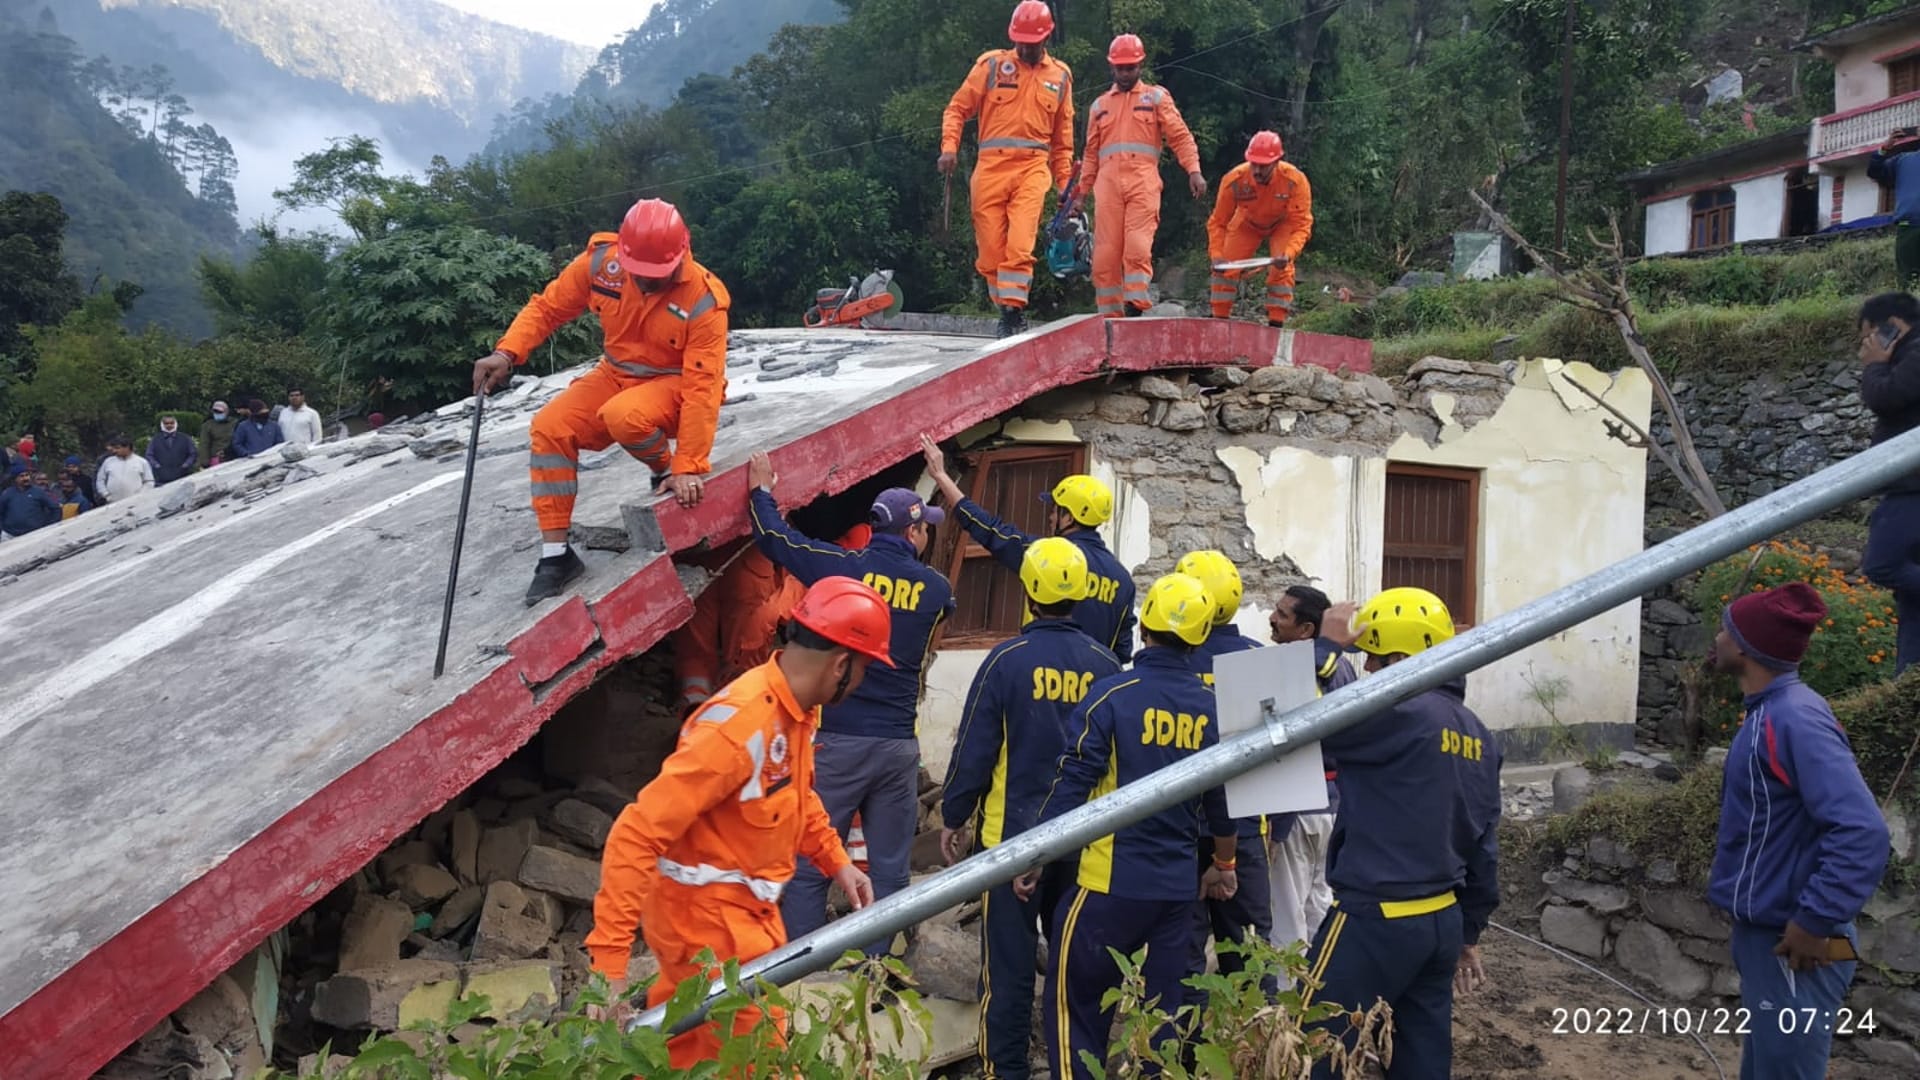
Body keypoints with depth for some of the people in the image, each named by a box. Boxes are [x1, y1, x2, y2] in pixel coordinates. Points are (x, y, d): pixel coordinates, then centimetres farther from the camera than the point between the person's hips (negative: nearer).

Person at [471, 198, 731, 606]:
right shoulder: (600, 262, -15)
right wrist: (507, 352, -20)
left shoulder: (704, 300, -26)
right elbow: (548, 306, -2)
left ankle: (666, 470, -2)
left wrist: (688, 467, -29)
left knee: (624, 416, -37)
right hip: (617, 374, 5)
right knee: (549, 427, -18)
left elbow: (702, 388, -27)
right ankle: (556, 554, -10)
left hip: (675, 385, -5)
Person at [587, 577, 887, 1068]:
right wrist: (609, 961, -32)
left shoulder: (796, 707, 1)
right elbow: (636, 835, -31)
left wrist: (836, 861, 12)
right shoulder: (740, 725, -30)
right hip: (706, 917, -9)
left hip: (745, 909, 9)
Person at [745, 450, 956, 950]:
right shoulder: (937, 589, 4)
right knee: (889, 870, 11)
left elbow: (775, 537, 5)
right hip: (899, 745, 2)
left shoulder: (844, 566, -5)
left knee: (808, 864, 4)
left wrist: (761, 490, 24)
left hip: (836, 739, -2)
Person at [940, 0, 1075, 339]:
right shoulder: (992, 64, 8)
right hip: (991, 167, 0)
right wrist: (949, 148, -8)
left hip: (1033, 168, 0)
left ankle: (1015, 309, -12)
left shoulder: (1060, 76, 15)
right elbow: (957, 108, 8)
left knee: (1019, 244, -17)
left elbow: (1062, 136, 20)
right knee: (990, 248, 0)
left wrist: (1064, 181, 16)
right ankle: (1004, 309, 15)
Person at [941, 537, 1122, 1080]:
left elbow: (974, 748, -9)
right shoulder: (1106, 663, -1)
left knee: (1009, 963, 5)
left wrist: (953, 816, 4)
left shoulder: (1008, 658, -11)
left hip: (1014, 834, -3)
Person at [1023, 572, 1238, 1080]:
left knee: (1075, 1000, 9)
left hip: (1112, 881, -4)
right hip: (1178, 886, 4)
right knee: (1166, 1009, 14)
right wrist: (1224, 864, 28)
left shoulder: (1113, 694, -12)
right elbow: (1223, 797, 11)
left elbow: (1073, 785, -12)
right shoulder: (1214, 707, 2)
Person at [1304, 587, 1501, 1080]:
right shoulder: (1478, 734, 11)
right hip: (1442, 920, 9)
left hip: (1375, 919, -9)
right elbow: (1482, 847, 16)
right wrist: (1469, 932, 23)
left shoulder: (1402, 711, -17)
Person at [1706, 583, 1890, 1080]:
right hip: (1765, 935, 10)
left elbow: (1861, 832, -30)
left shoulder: (1795, 720, -23)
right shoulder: (1770, 714, 7)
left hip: (1790, 948, -10)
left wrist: (1815, 923, -25)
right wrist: (1731, 873, 16)